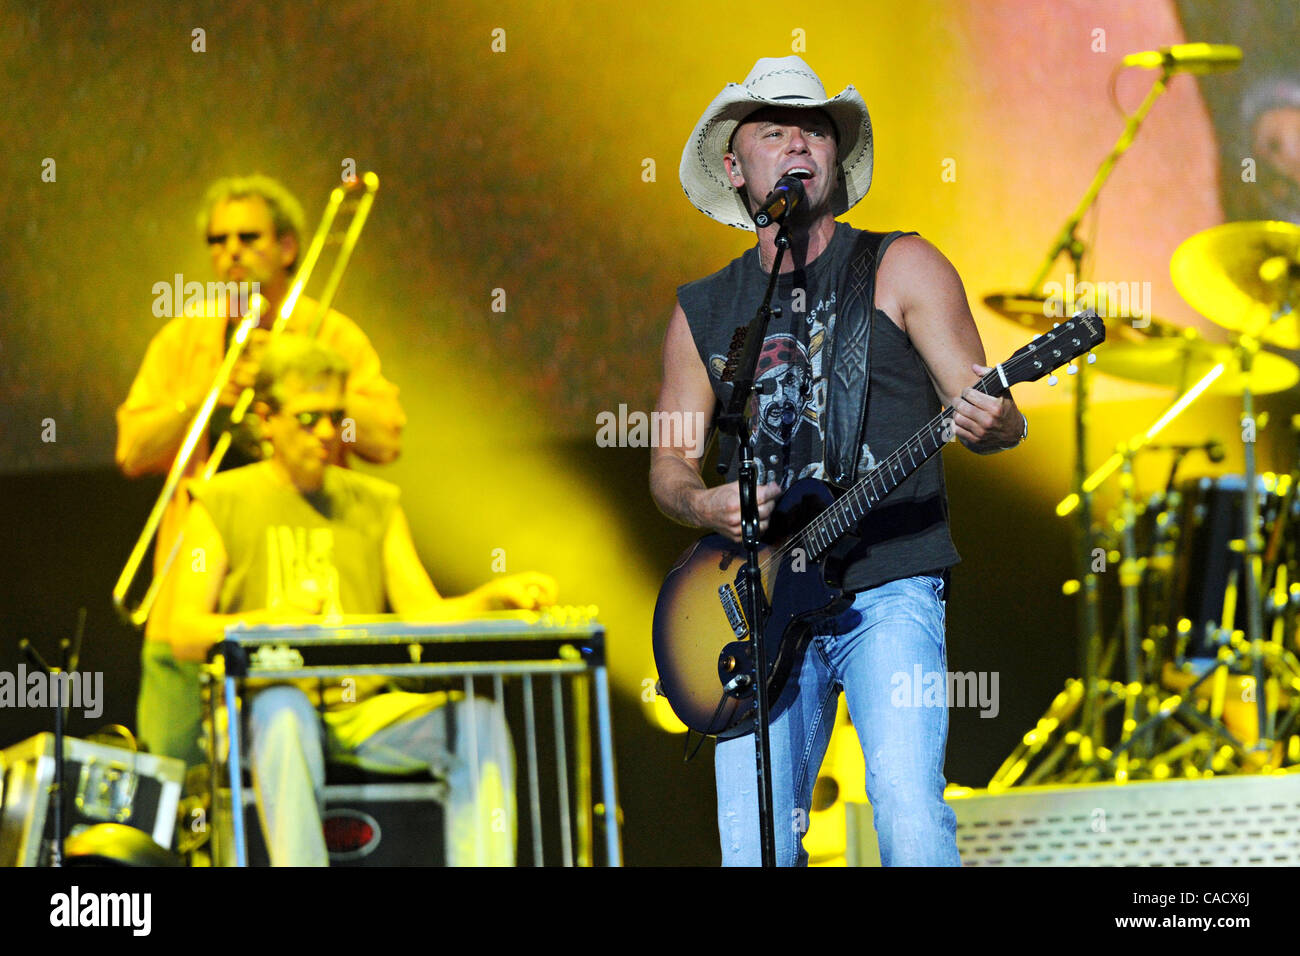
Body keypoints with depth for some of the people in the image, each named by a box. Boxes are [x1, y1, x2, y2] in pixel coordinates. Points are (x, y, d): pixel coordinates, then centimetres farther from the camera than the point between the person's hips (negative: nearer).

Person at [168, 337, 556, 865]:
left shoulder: (375, 505, 20)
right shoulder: (222, 505, 8)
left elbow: (424, 616, 11)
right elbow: (185, 636, -2)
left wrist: (493, 596, -10)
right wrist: (268, 620, -22)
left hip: (366, 709, 3)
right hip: (268, 699, -3)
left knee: (479, 720, -25)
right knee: (284, 710, -40)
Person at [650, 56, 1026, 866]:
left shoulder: (900, 269, 6)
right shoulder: (703, 312, 15)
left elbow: (997, 418, 1)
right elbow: (670, 463, 18)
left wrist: (988, 421, -23)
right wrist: (701, 503, -5)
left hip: (888, 591, -3)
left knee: (909, 807, -22)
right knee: (752, 847, -5)